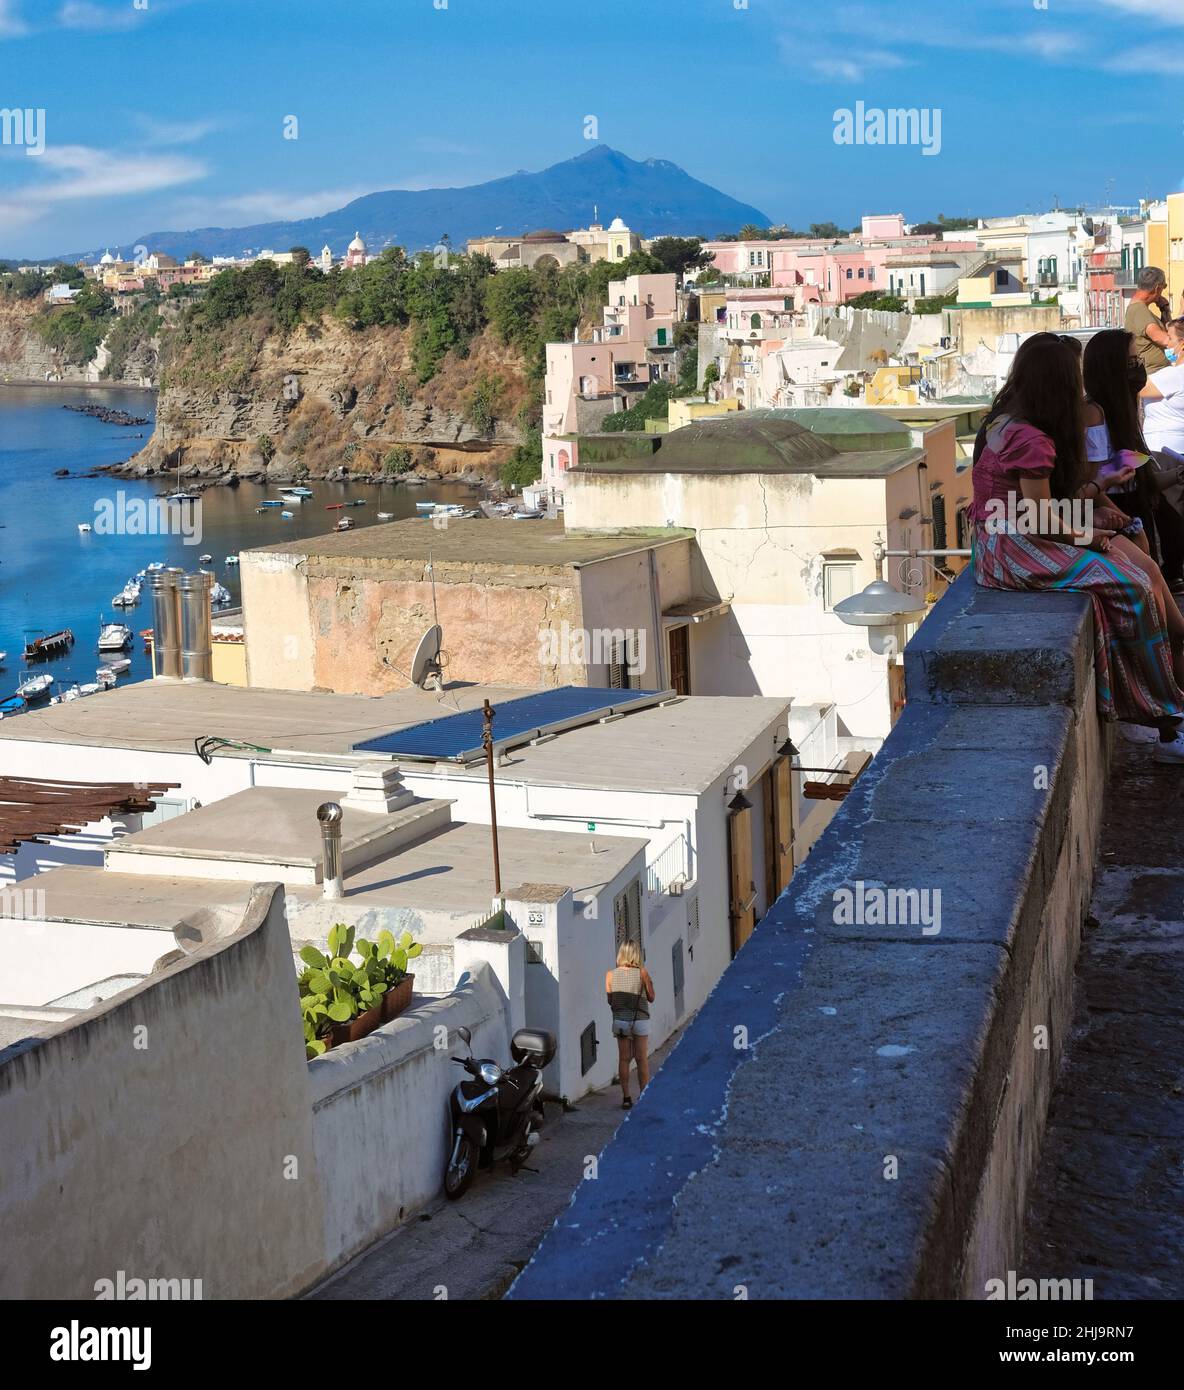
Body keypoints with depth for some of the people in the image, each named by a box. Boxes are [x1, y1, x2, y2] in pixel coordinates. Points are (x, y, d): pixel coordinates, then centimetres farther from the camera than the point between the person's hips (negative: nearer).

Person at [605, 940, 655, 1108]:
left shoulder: (611, 975, -2)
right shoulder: (642, 973, -9)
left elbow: (610, 1000, 3)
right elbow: (651, 998, -2)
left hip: (620, 1020, 2)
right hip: (640, 1020, -2)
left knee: (623, 1059, 8)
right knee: (642, 1059, 6)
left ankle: (626, 1098, 7)